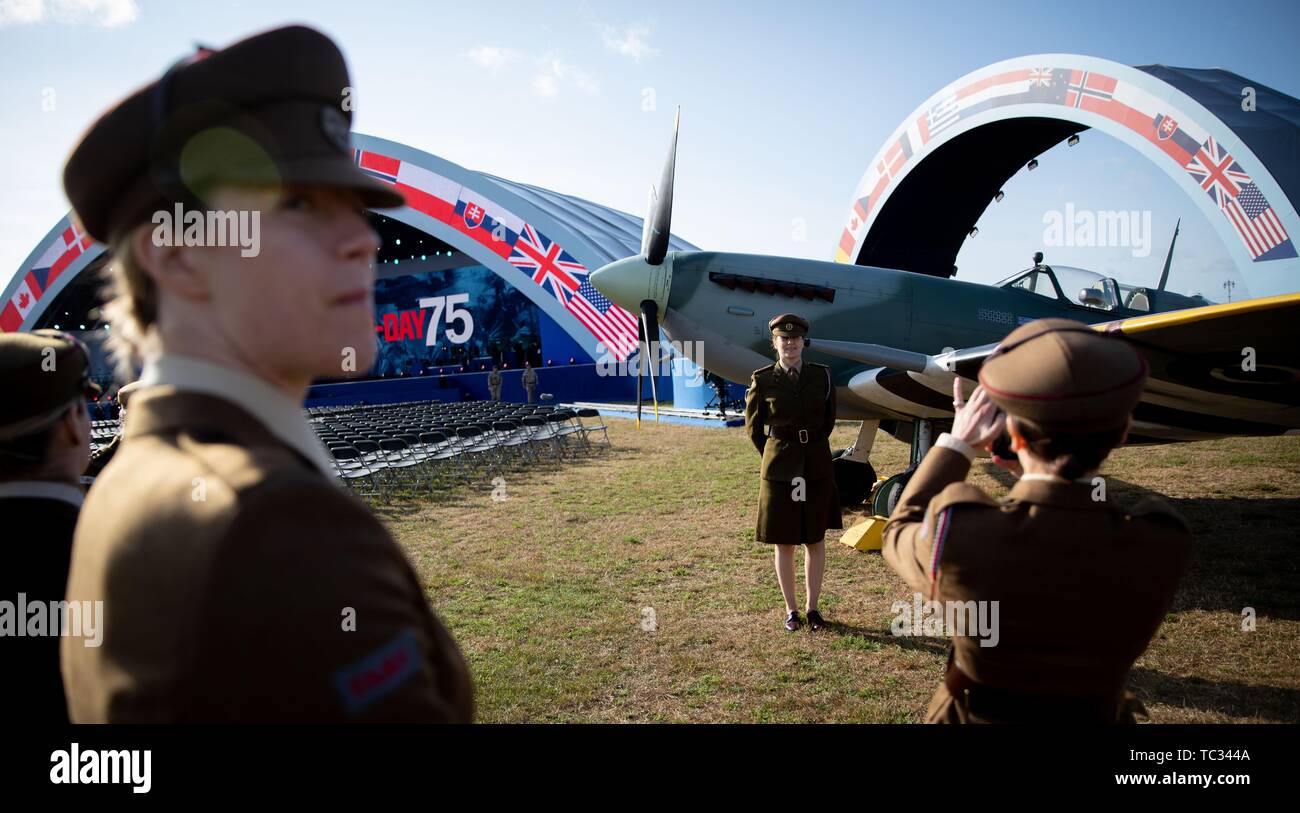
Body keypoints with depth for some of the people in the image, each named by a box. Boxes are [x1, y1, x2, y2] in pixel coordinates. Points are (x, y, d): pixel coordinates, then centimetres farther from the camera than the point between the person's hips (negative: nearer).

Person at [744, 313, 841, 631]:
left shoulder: (822, 376, 0)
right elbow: (753, 427, 7)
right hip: (780, 469, -2)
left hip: (817, 467, 2)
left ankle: (813, 607, 21)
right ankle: (791, 610, 17)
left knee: (816, 540, 9)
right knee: (784, 543, 5)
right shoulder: (762, 380, -4)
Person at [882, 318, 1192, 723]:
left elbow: (901, 534, -5)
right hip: (1096, 713, 2)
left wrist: (958, 444, 2)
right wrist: (1039, 475, 3)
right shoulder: (1163, 545, -22)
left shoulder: (958, 532, -29)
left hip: (971, 714, -2)